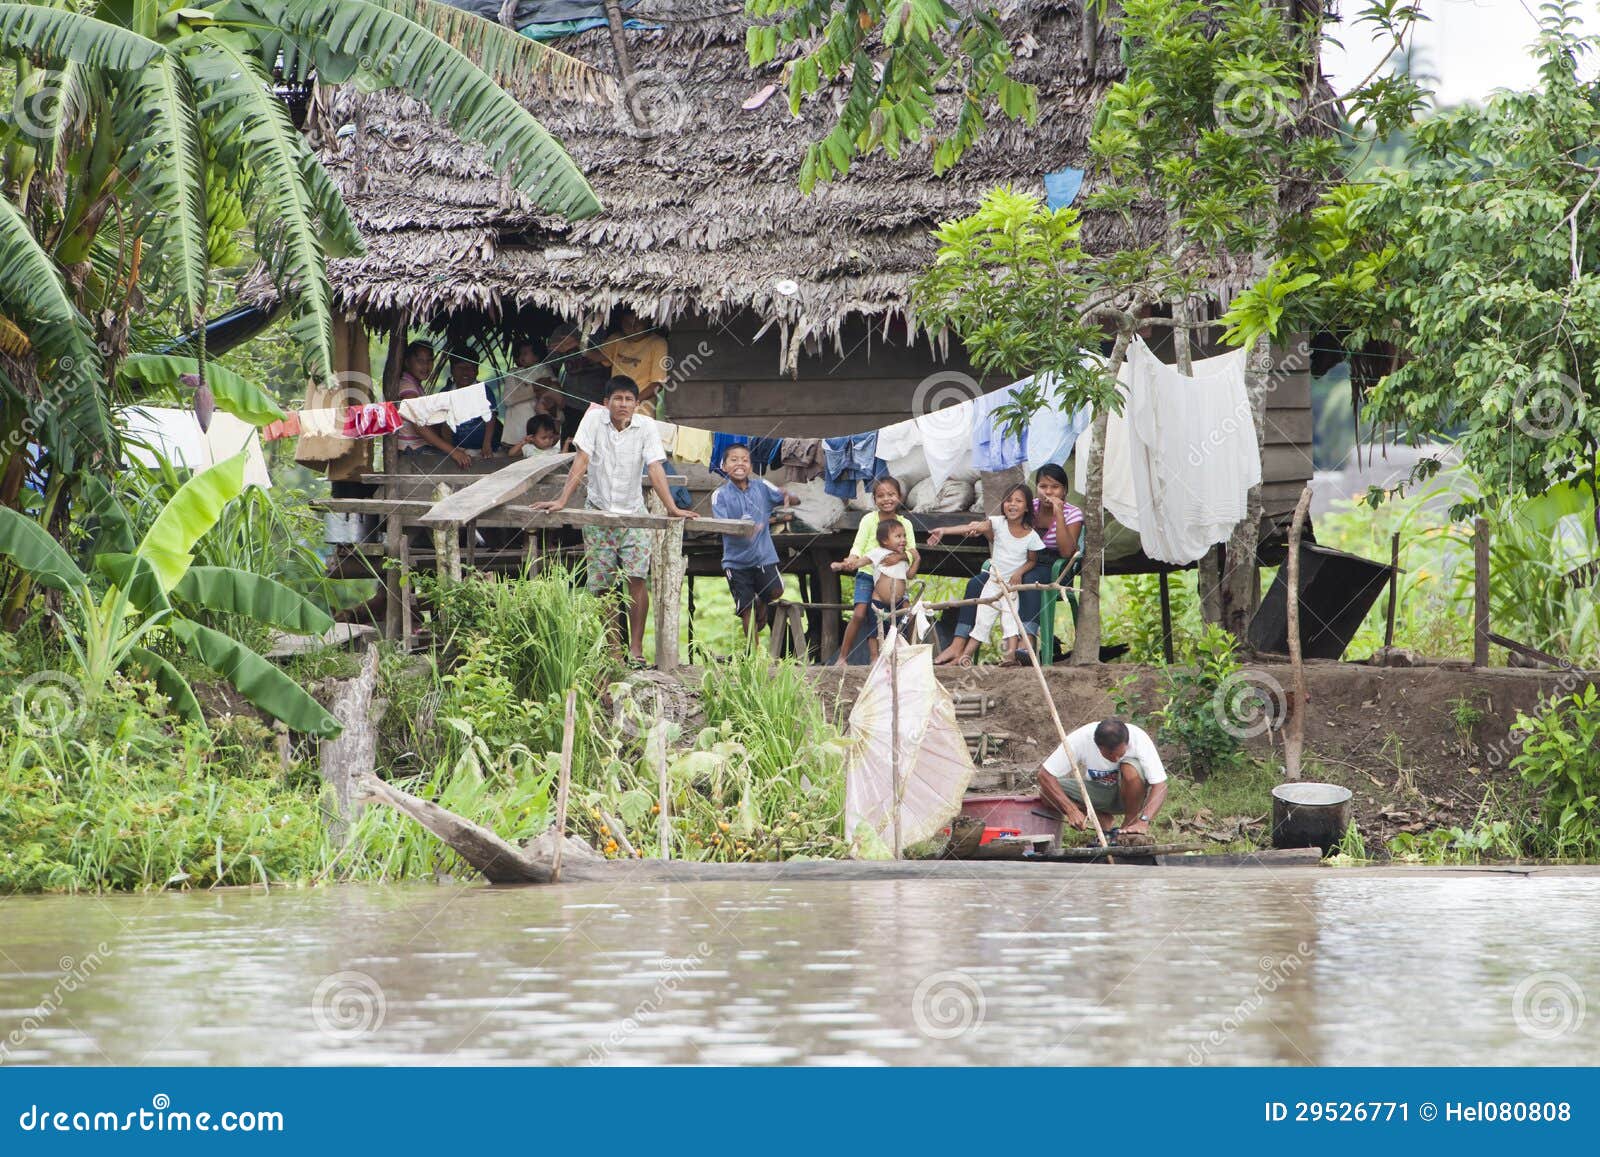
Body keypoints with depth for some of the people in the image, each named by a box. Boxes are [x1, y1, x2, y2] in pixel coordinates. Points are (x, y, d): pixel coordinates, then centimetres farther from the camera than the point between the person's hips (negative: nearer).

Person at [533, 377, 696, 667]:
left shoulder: (646, 427, -9)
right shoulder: (594, 419, -10)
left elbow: (655, 469, -14)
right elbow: (581, 462, -14)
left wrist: (672, 508, -24)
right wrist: (561, 501, -22)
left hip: (633, 513, 0)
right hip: (599, 512, 0)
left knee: (637, 578, -14)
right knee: (602, 585, 0)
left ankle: (636, 647, -11)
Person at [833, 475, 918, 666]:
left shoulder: (905, 523, 4)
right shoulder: (869, 519, -1)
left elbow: (912, 551, -4)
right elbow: (858, 546, -7)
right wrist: (853, 559, -28)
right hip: (867, 574, -2)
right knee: (859, 614, -16)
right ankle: (842, 657, -7)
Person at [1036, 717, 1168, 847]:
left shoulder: (1140, 740, -29)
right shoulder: (1079, 740, -27)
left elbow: (1160, 786, -31)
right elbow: (1045, 774, -25)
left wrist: (1144, 821, -46)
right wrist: (1071, 810, -35)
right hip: (1097, 793, 2)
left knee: (1131, 769, -36)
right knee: (1046, 792, -23)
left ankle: (1131, 823, -12)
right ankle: (1103, 819, -4)